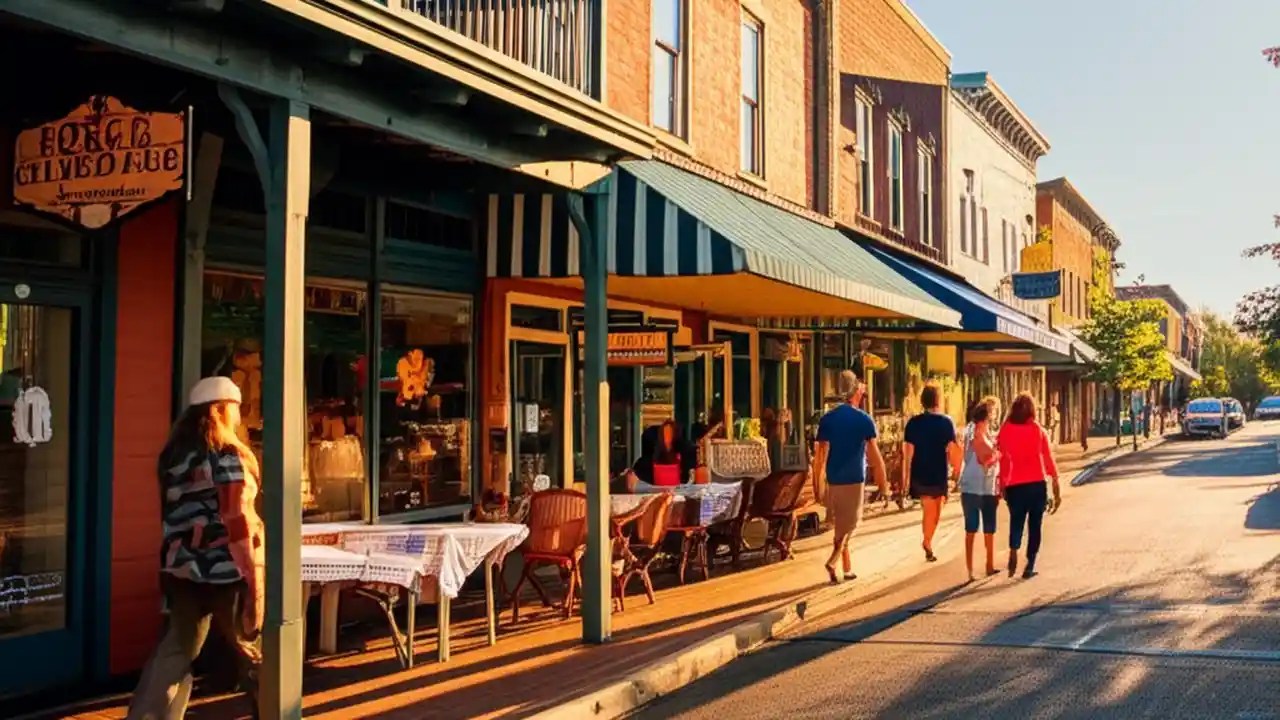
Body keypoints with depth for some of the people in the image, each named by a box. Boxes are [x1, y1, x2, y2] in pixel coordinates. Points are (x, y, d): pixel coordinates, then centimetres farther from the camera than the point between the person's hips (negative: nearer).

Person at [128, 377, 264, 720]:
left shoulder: (174, 455, 9)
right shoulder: (228, 456, -13)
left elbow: (171, 516, 14)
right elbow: (237, 523, -17)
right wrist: (253, 581, -16)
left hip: (183, 568, 6)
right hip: (225, 569, -6)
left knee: (175, 651, 10)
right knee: (251, 650, 9)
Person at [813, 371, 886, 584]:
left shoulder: (827, 419, 2)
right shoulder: (864, 420, -7)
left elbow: (820, 454, 2)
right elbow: (874, 455, -8)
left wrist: (818, 483, 8)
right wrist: (883, 481, -1)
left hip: (833, 479, 4)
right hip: (854, 479, -4)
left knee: (841, 524, 14)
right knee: (850, 523, 3)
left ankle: (847, 569, 21)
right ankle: (833, 561, -17)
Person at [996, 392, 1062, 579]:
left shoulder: (1006, 430, -1)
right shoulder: (1038, 430, -1)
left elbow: (1003, 460, -3)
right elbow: (1049, 460, -2)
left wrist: (1002, 485, 2)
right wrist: (1056, 488, 2)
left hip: (1015, 486, 0)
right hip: (1037, 484, 0)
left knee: (1016, 521, 13)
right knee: (1034, 525, 11)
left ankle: (1013, 550, -15)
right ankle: (1030, 566, 9)